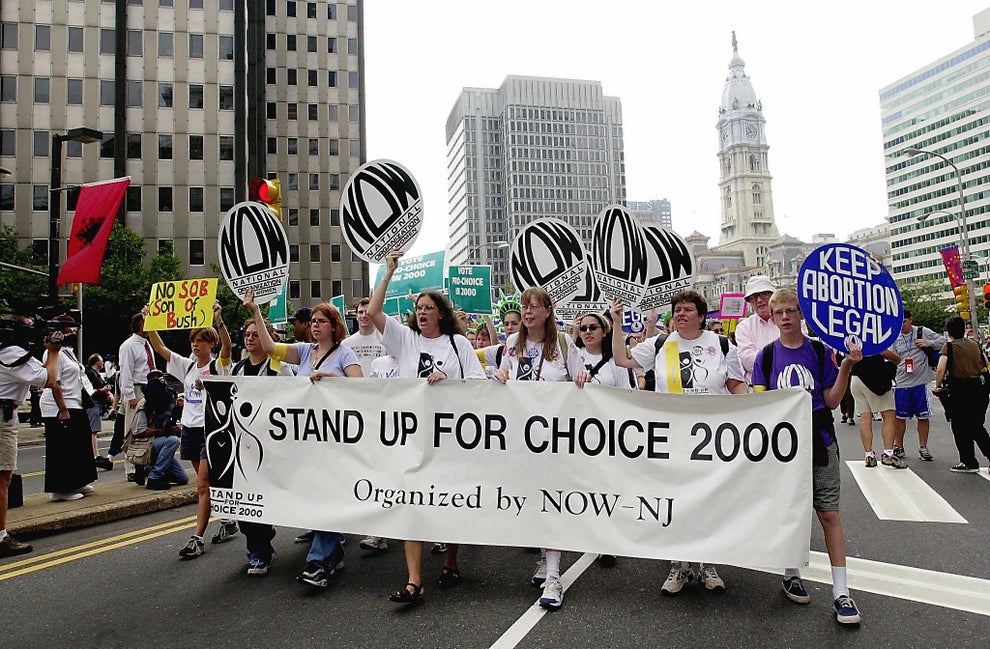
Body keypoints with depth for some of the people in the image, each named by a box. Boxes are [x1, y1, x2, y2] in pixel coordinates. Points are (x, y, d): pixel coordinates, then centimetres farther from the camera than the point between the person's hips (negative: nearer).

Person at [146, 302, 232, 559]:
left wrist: (218, 319, -39)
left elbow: (227, 346, -26)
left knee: (203, 485, -9)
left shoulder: (218, 365, -7)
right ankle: (228, 521, 29)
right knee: (208, 483, 15)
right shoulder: (187, 366, 11)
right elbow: (160, 348, 9)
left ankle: (197, 538, -6)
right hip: (190, 429, 7)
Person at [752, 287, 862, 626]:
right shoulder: (766, 355, 3)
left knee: (829, 514, 1)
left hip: (819, 440, 0)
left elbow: (832, 400, -1)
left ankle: (841, 591, 9)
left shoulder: (819, 351, 1)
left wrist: (846, 367, -12)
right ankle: (791, 575, 29)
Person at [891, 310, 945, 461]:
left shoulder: (923, 332, 1)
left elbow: (943, 341, 4)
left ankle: (923, 447, 18)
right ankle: (898, 447, 19)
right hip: (901, 382, 2)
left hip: (921, 382, -1)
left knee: (923, 416, 5)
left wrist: (929, 343, -12)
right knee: (899, 416, 6)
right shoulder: (894, 338, 7)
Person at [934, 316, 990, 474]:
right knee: (976, 427, 18)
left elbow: (940, 369, -17)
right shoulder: (975, 344, 9)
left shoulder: (949, 345, -7)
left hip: (959, 391, -5)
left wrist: (937, 386, -5)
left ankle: (969, 462, 11)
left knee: (960, 428, 6)